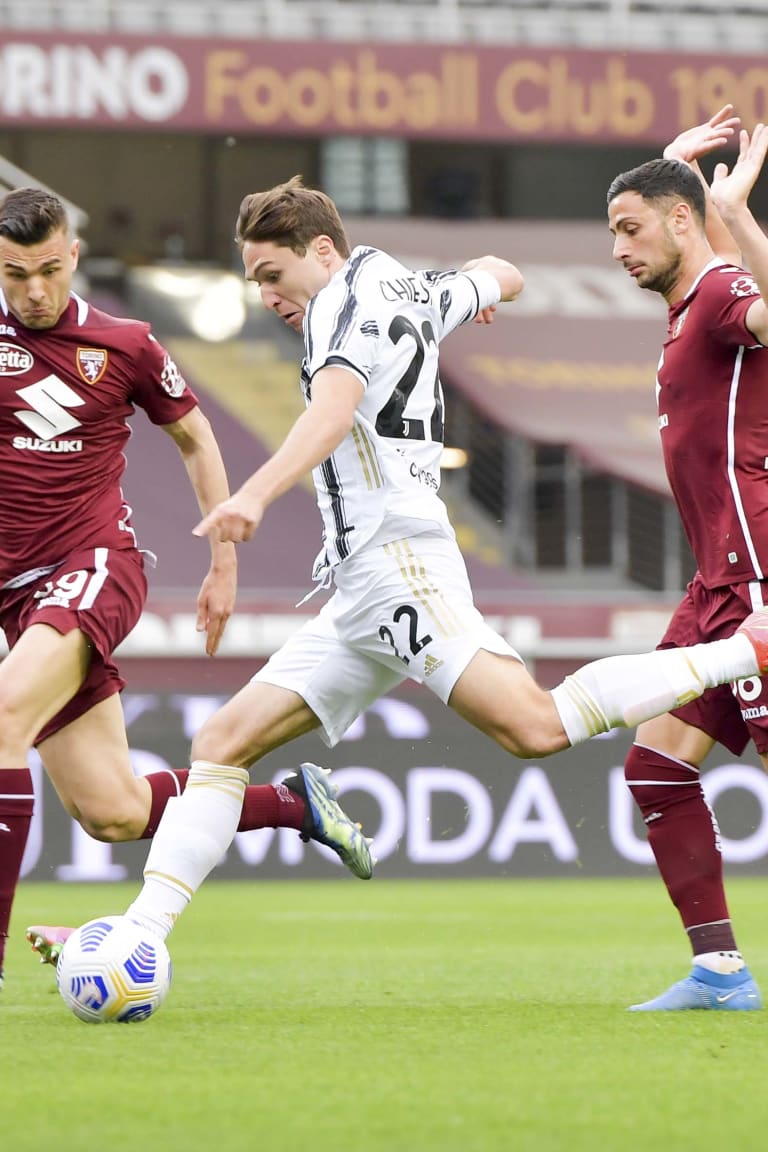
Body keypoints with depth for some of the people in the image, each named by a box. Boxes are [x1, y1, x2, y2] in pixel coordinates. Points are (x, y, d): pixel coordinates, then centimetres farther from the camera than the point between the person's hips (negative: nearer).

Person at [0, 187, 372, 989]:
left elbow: (195, 439, 17)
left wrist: (224, 565, 16)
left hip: (96, 564, -2)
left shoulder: (122, 345, 3)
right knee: (113, 814, 1)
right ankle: (293, 802, 26)